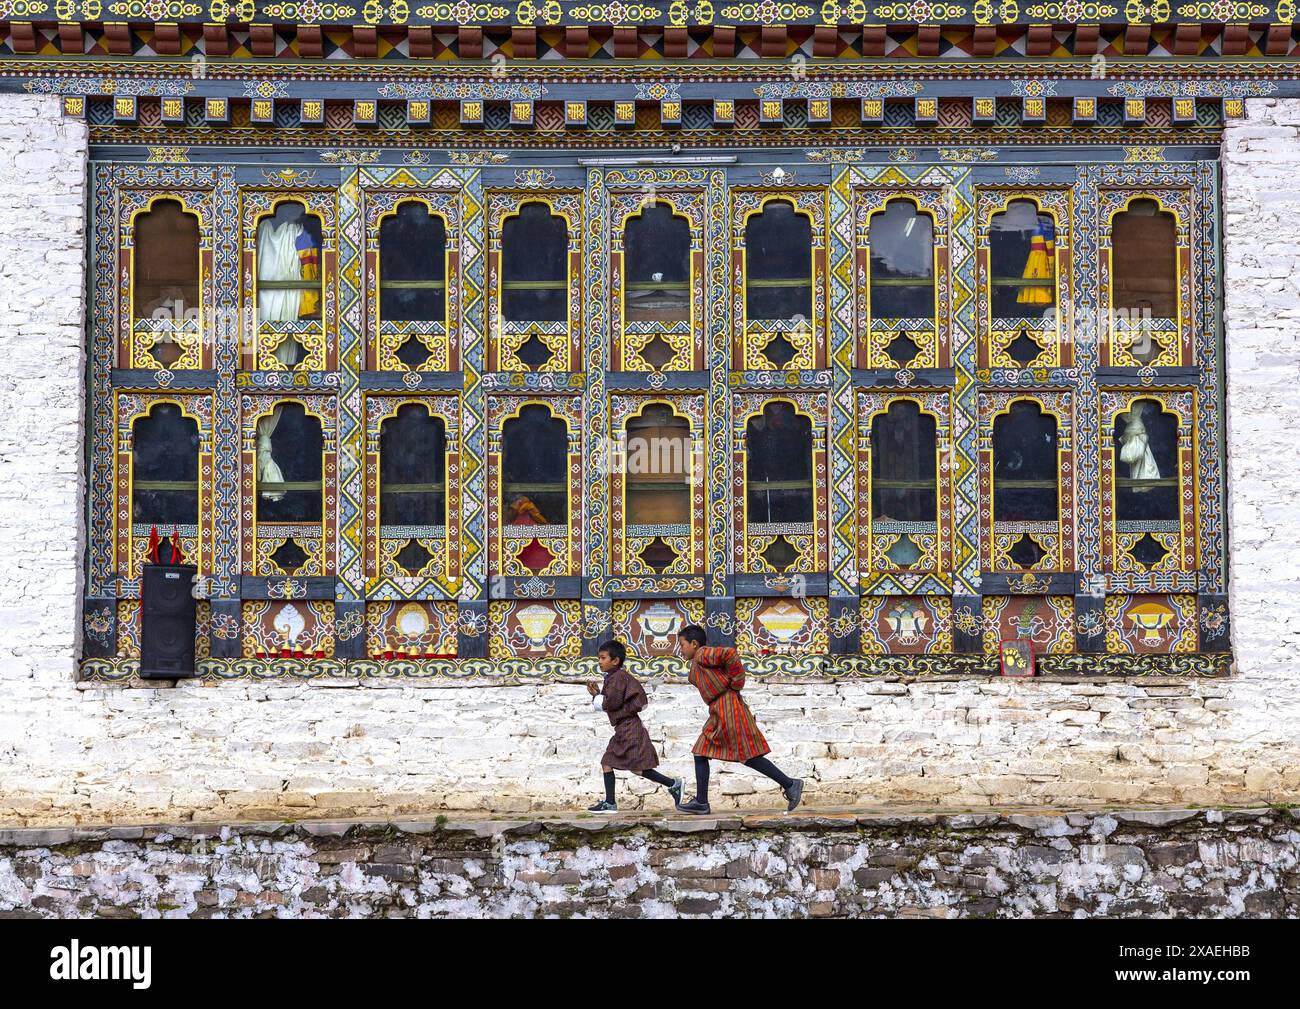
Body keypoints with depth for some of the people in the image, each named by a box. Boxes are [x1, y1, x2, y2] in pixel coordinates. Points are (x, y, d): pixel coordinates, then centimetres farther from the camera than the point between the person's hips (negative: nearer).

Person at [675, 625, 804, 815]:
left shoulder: (702, 654, -9)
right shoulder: (698, 663, 22)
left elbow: (730, 654, -24)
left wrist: (735, 684, -15)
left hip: (728, 707, -11)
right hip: (719, 713, 11)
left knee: (748, 756, -9)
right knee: (701, 753, 9)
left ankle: (789, 784, -5)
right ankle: (701, 802, 9)